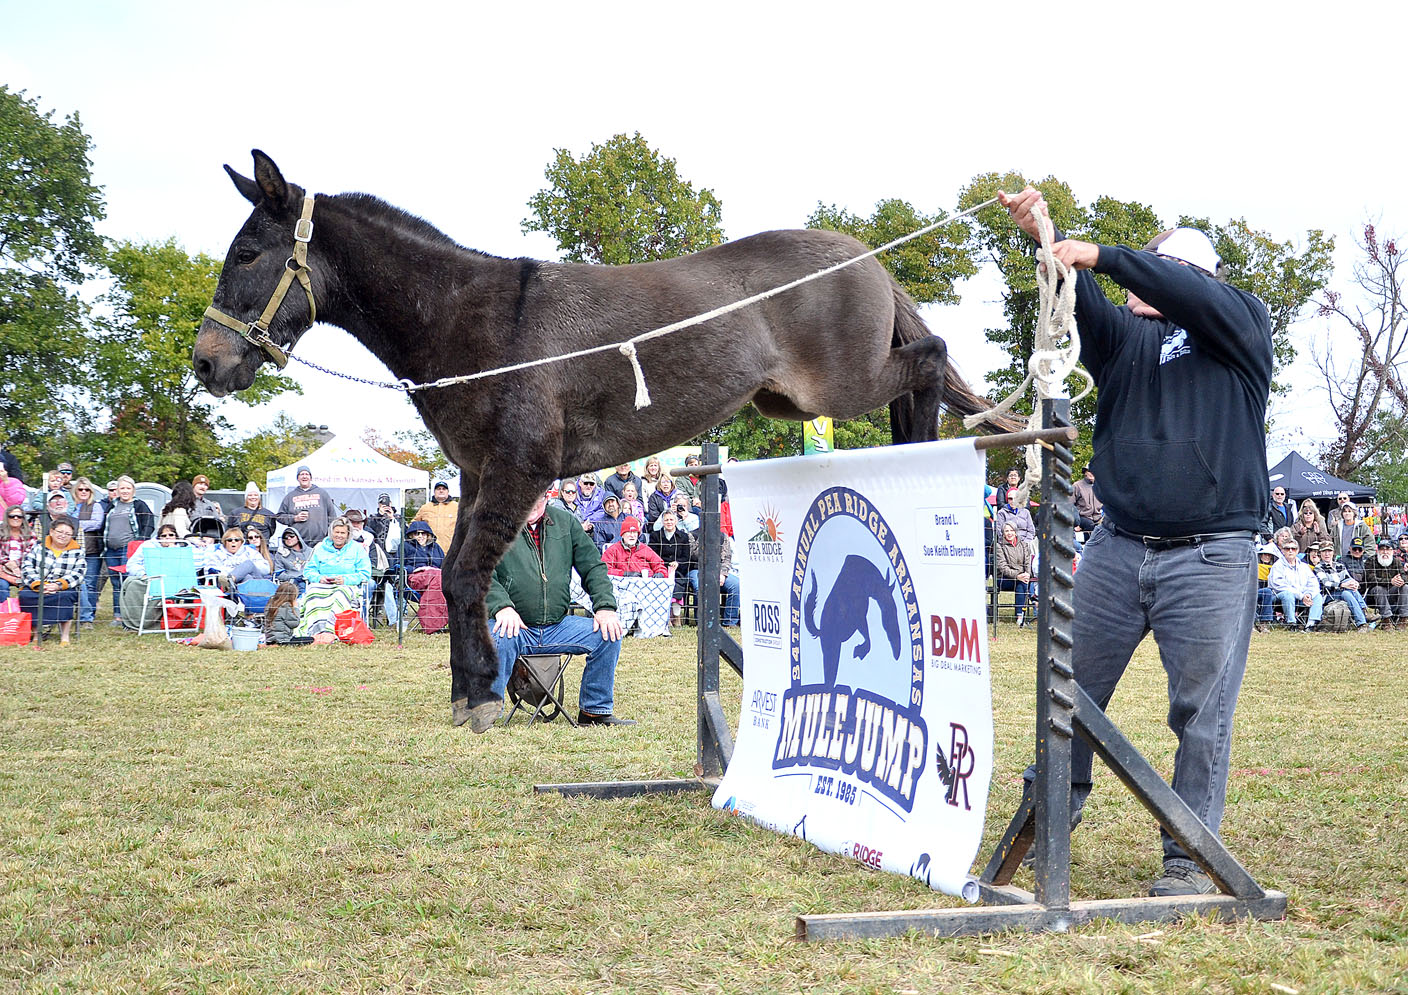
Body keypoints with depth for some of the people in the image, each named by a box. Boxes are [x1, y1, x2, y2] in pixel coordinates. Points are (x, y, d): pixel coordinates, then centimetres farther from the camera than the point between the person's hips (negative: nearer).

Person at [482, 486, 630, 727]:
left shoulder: (564, 522, 14)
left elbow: (593, 566, 15)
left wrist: (606, 606, -2)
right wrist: (502, 606, -27)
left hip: (558, 627, 4)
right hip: (514, 626, -4)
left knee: (609, 634, -13)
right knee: (500, 640, -38)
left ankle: (596, 710, 1)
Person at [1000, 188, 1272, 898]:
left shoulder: (1240, 326, 8)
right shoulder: (1126, 336, 16)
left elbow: (1189, 296, -13)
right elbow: (1086, 307, -3)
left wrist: (1101, 256, -15)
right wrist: (1047, 241, -20)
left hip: (1211, 558, -4)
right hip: (1117, 548, 4)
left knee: (1201, 712, -2)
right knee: (1071, 692, 7)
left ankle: (1190, 857, 7)